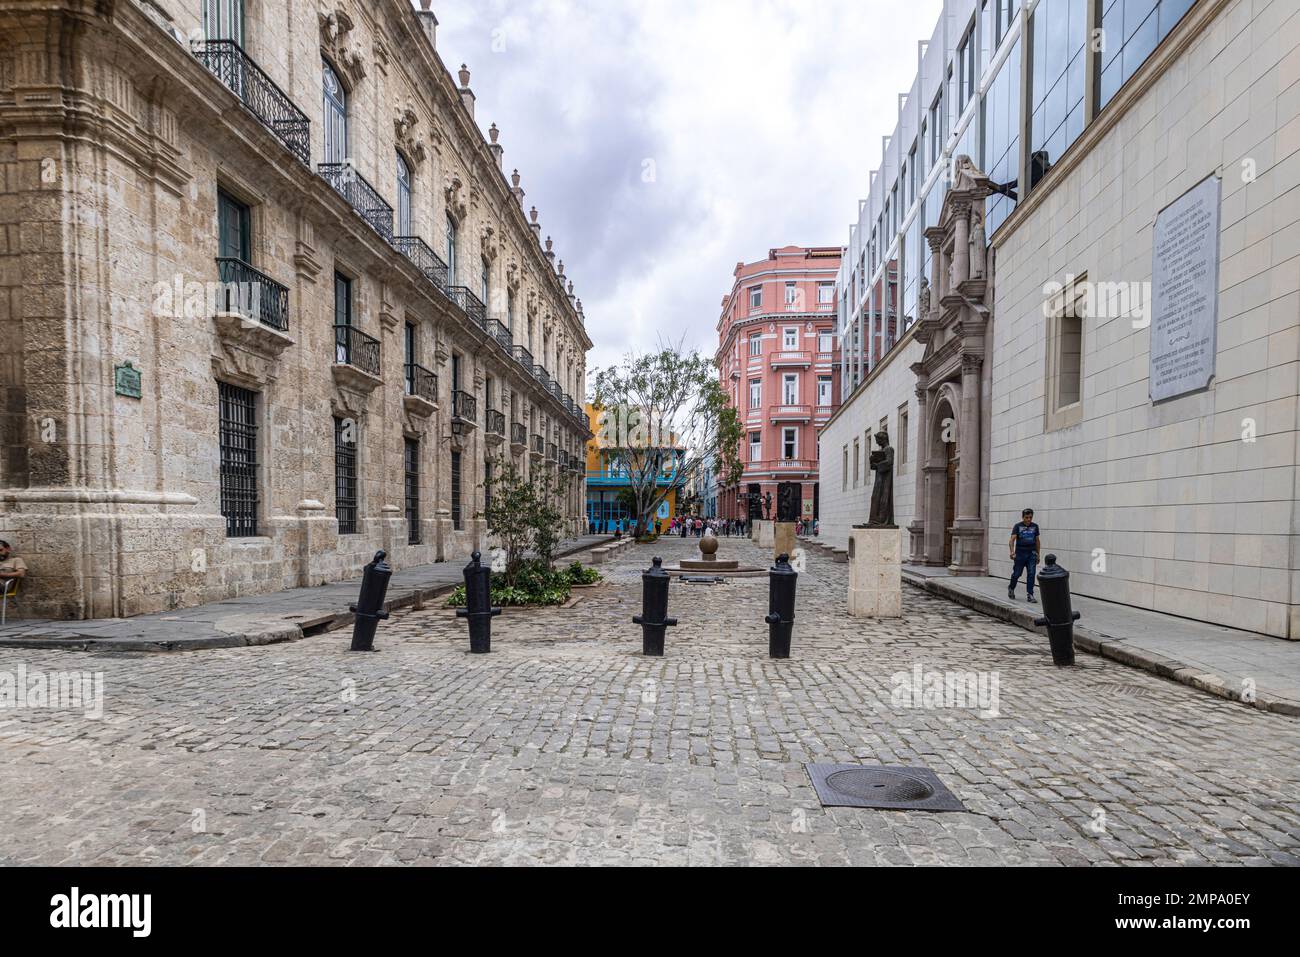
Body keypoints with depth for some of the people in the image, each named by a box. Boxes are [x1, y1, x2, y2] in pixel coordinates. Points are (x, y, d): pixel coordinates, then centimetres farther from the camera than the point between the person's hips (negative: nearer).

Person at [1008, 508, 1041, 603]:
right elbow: (1012, 540, -13)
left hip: (1031, 554, 2)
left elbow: (1037, 541, 15)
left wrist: (1038, 555, 14)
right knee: (1016, 574, 5)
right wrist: (1012, 552, -28)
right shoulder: (1017, 526, -4)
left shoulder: (1035, 526, 7)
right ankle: (1011, 588, 30)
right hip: (1020, 554, -2)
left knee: (1031, 574, -5)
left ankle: (1030, 595, -2)